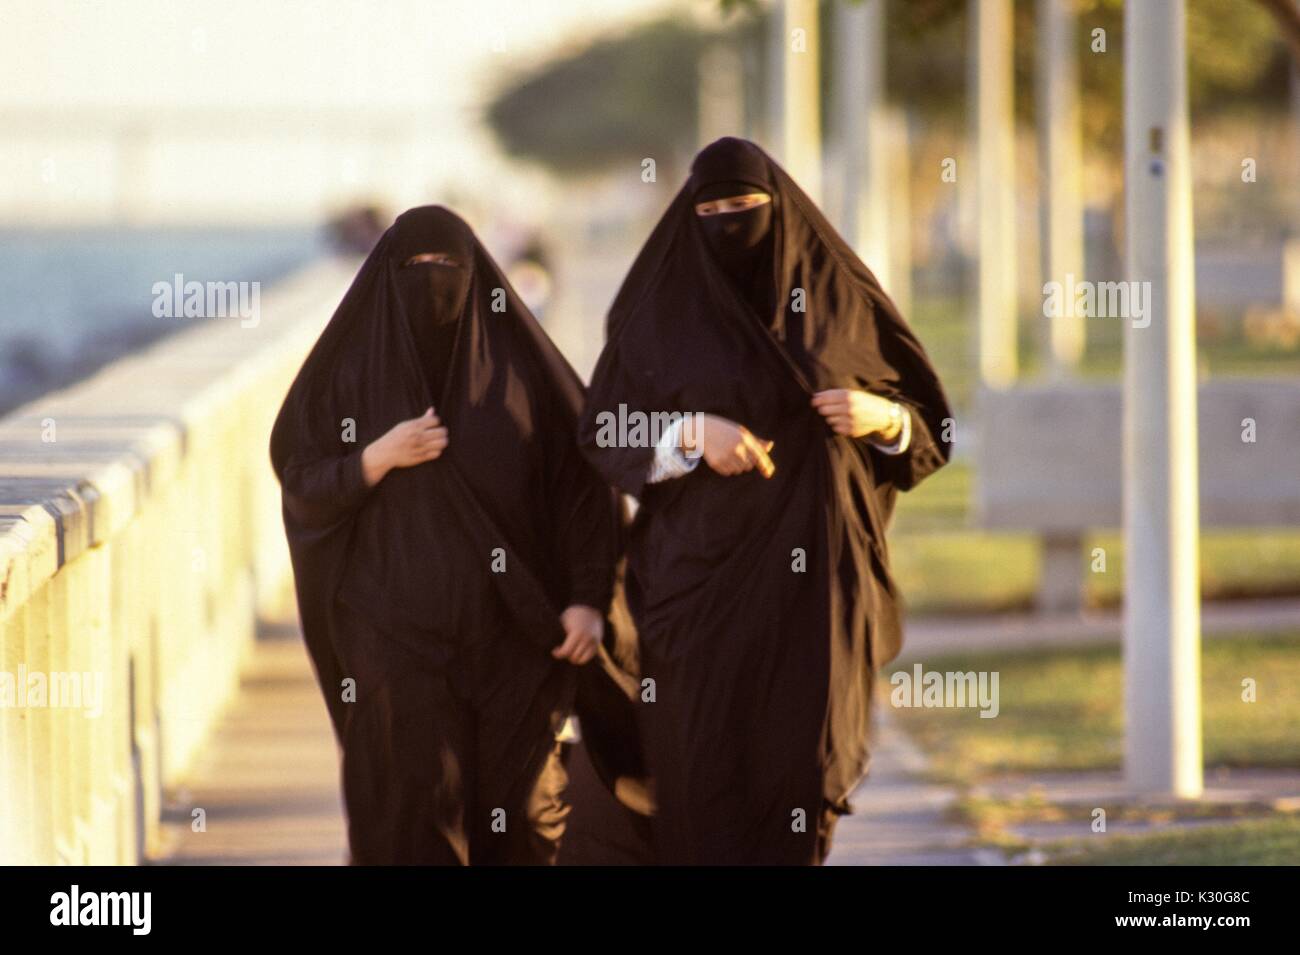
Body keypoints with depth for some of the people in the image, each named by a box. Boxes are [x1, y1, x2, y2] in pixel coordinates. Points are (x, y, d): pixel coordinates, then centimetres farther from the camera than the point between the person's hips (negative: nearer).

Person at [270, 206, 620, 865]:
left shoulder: (518, 363, 2)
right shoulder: (351, 367, 2)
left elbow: (584, 475, 2)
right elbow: (301, 485, 3)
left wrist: (588, 598, -7)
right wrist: (378, 459, -15)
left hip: (512, 631, 1)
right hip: (398, 631, -1)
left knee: (515, 811, 4)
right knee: (417, 815, -8)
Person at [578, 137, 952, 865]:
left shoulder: (843, 296, 6)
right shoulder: (659, 309, 5)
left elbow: (929, 424, 10)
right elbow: (605, 435, -1)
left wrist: (883, 417, -12)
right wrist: (692, 433, -17)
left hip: (815, 576, 0)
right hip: (701, 574, 0)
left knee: (804, 770, -7)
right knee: (705, 776, -5)